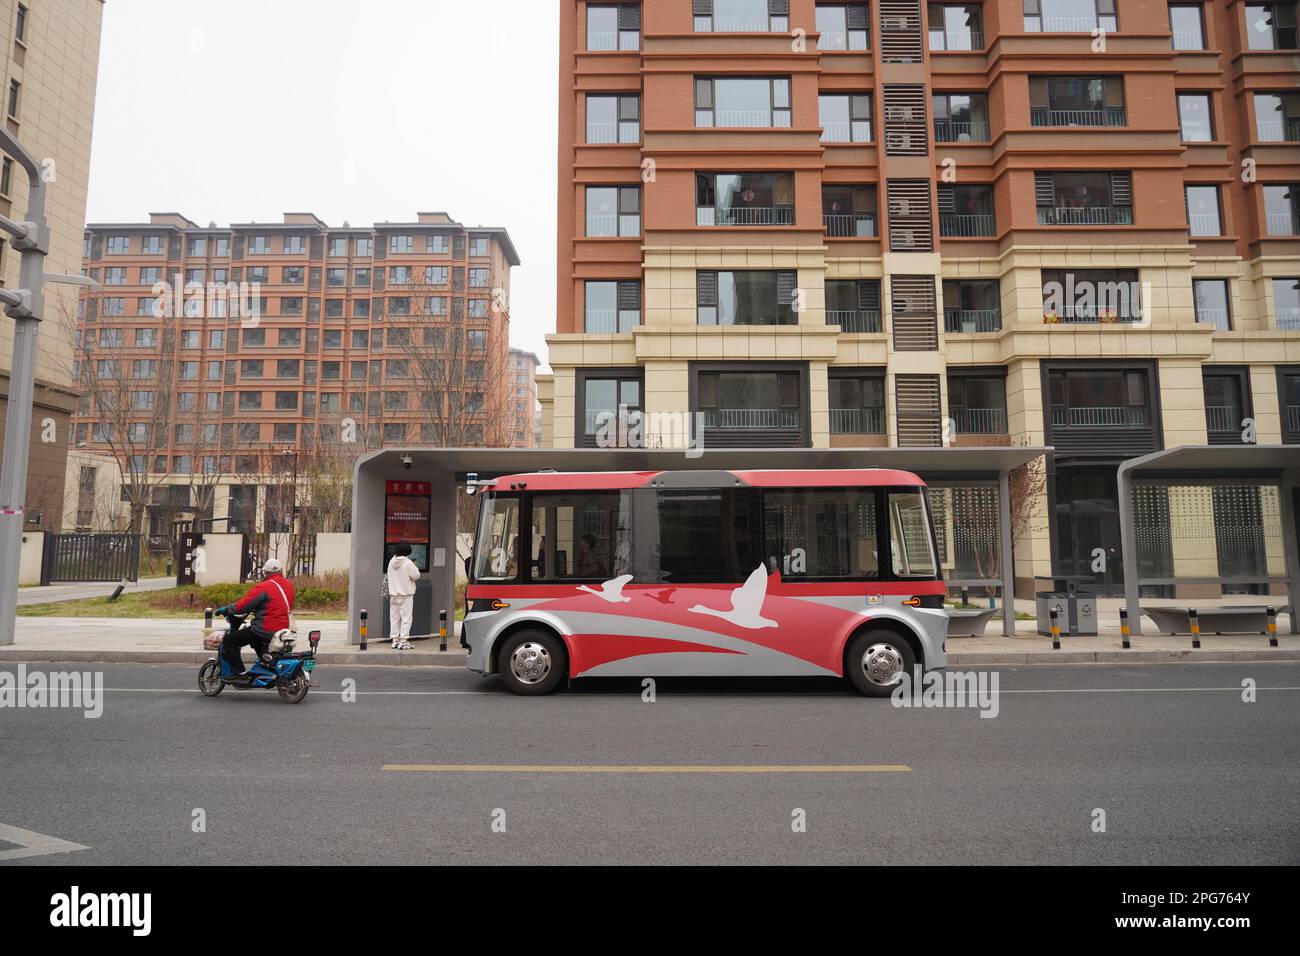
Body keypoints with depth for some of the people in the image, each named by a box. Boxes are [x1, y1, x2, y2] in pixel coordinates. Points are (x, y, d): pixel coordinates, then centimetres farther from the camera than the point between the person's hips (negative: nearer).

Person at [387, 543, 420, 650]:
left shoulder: (391, 562, 5)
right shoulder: (408, 563, -16)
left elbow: (389, 576, 13)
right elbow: (416, 576, -13)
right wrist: (415, 567, 2)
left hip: (393, 594, 6)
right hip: (406, 595, -6)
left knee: (394, 618, 12)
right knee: (406, 618, -1)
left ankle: (395, 641, 15)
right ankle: (402, 642, -4)